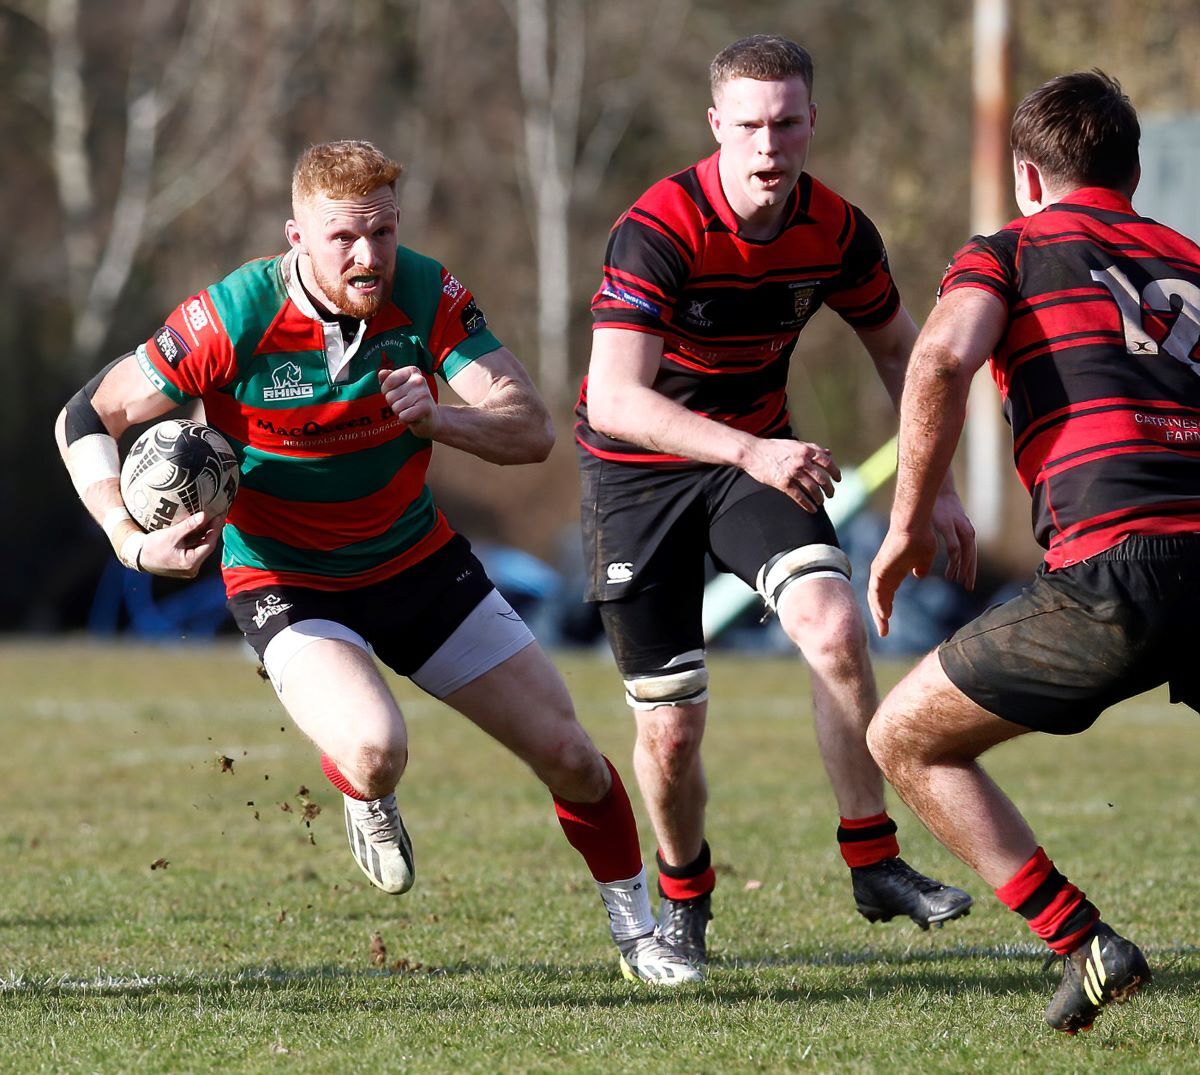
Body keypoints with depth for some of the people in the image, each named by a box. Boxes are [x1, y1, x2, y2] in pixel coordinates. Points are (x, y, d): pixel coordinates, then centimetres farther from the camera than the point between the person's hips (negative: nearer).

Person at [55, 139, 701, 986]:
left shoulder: (428, 296, -15)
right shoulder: (232, 320, -23)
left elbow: (532, 430, -16)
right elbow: (87, 417, -14)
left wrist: (440, 417, -36)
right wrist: (133, 540, -28)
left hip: (417, 560, 4)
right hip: (287, 586, -4)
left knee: (566, 753, 1)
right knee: (374, 750, -32)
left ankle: (638, 931, 26)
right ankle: (366, 801, 8)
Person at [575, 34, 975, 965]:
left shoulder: (837, 231, -11)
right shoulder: (658, 232, -28)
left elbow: (899, 349, 10)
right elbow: (614, 400, -38)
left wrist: (937, 485, 4)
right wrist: (749, 452, -51)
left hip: (759, 456, 3)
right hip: (638, 470, -3)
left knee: (835, 625, -24)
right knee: (671, 724, -4)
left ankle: (873, 862, -13)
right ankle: (683, 896, 26)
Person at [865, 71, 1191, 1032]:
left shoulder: (1012, 249, 16)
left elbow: (944, 356, -5)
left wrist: (909, 522, 3)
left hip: (1117, 569, -4)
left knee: (906, 739, 13)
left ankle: (1084, 944, 2)